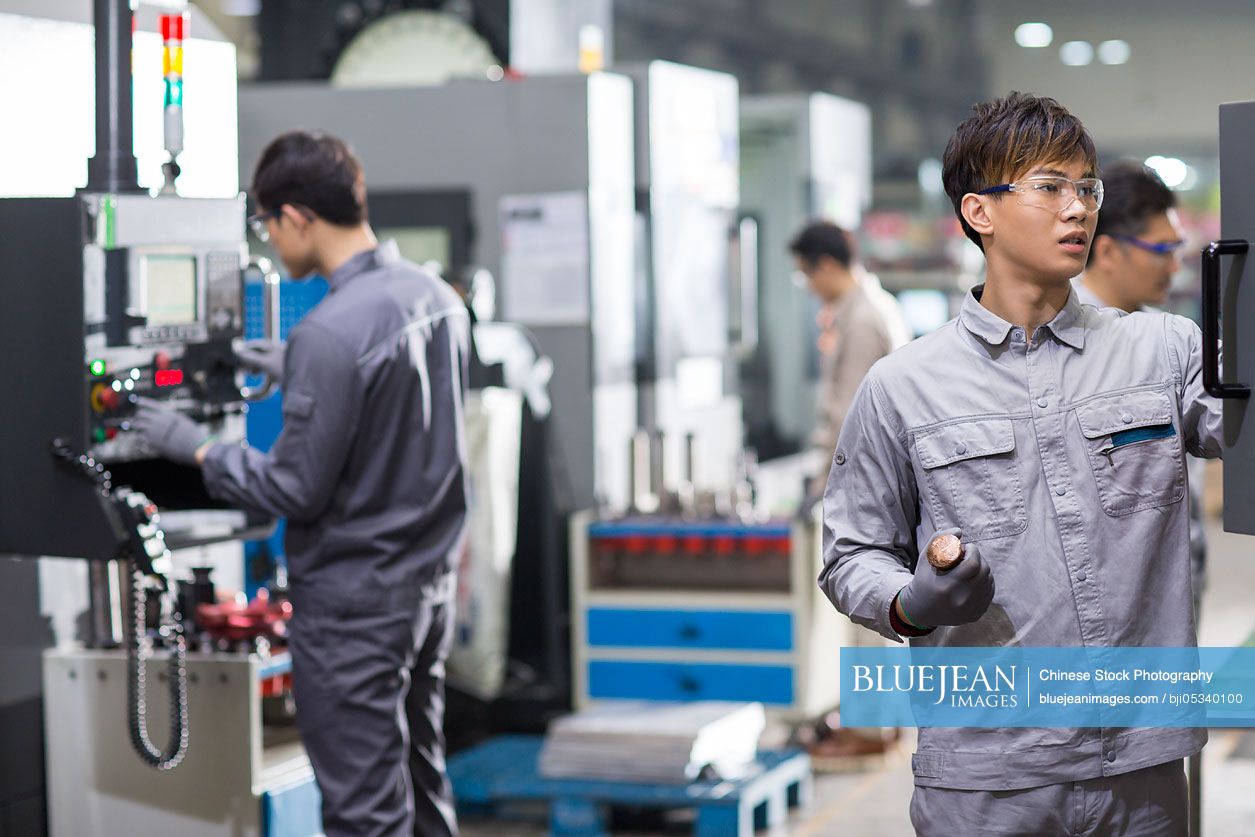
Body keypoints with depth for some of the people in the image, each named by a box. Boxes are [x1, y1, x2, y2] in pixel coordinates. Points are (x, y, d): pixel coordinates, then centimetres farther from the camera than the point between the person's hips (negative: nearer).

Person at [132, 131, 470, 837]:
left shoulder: (329, 335, -24)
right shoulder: (436, 294, 2)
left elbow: (295, 491, -19)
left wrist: (194, 447, -6)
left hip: (356, 605, -8)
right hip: (432, 579, 8)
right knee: (422, 774, 19)